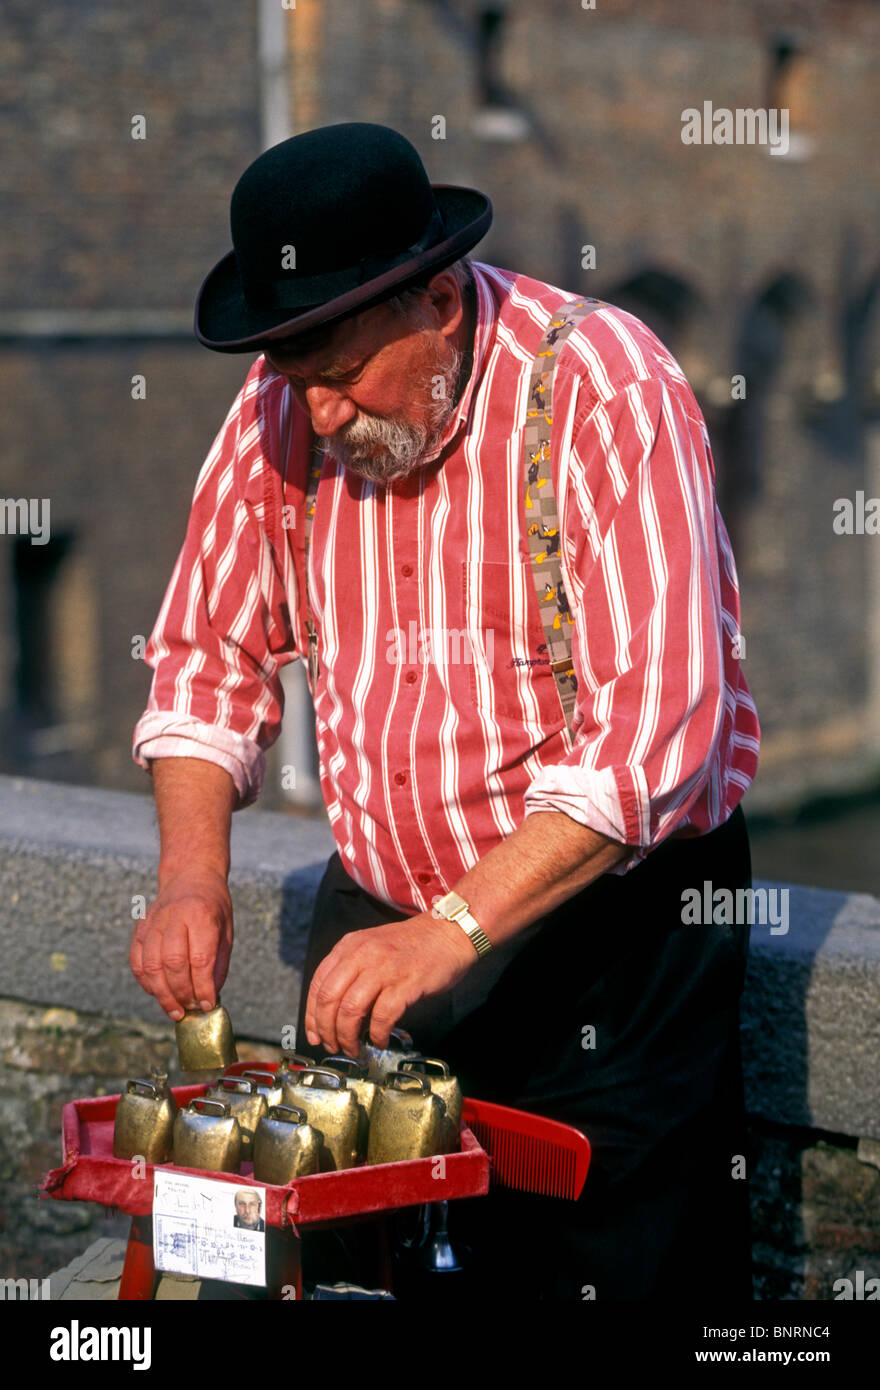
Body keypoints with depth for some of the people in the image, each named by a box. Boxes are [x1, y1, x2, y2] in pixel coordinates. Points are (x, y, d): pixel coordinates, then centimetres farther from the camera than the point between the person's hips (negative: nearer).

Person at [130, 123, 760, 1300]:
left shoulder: (606, 393, -20)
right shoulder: (282, 407, -3)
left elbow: (657, 728, -27)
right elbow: (210, 653, 6)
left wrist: (450, 931, -32)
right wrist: (193, 879, -10)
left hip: (606, 920, -5)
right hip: (379, 906, 5)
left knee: (609, 1268, 1)